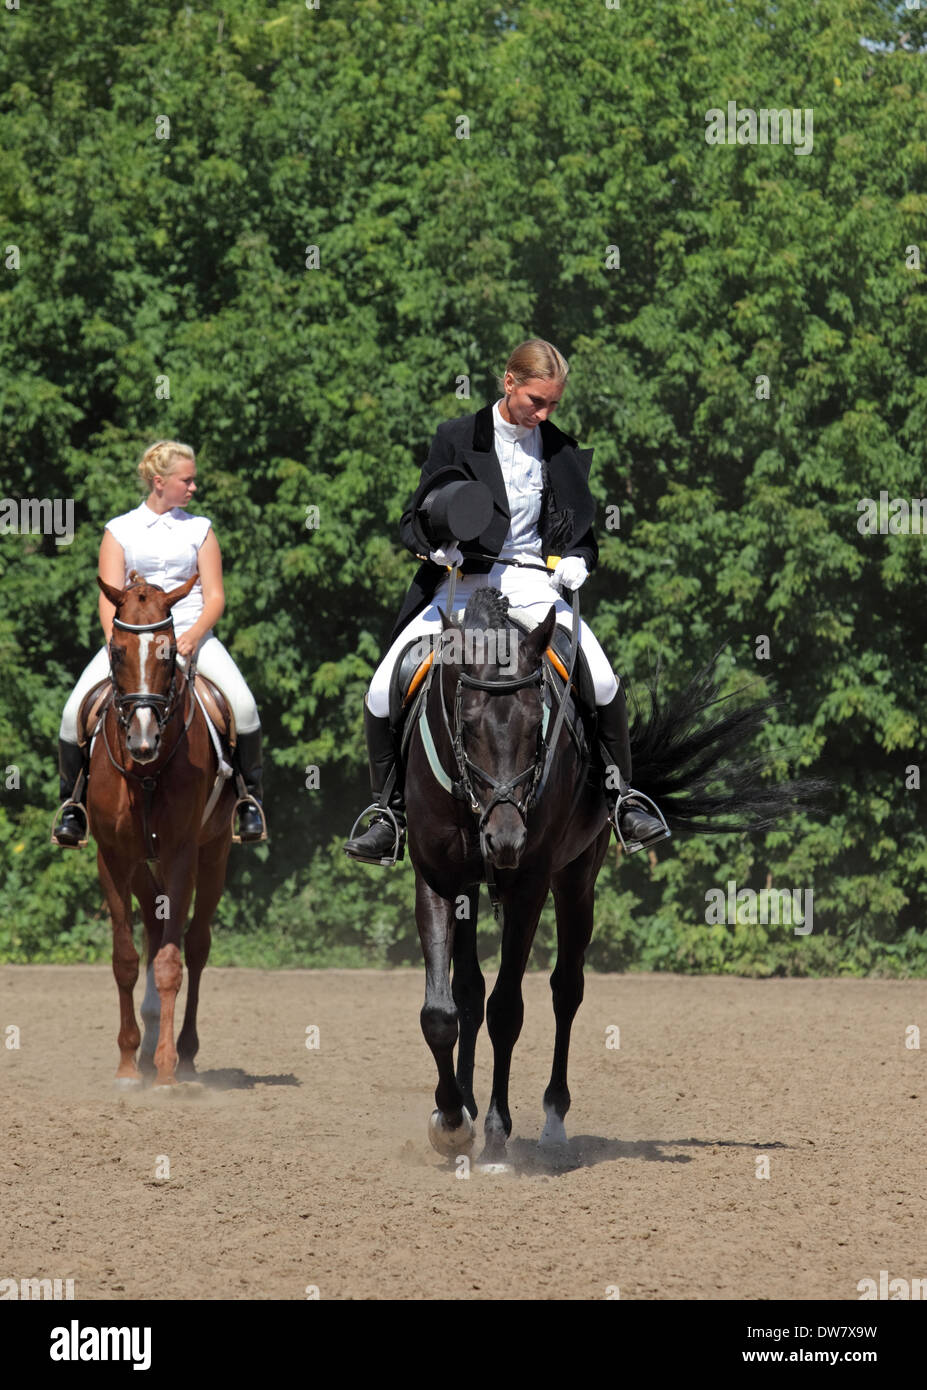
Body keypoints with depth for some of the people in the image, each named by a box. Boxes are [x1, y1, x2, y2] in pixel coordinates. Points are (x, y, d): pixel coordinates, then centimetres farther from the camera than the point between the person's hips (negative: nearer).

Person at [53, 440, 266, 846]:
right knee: (75, 712, -21)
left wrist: (194, 635, -16)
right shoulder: (120, 531, 9)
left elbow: (214, 596, 4)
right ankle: (71, 804, 0)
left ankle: (251, 798, -8)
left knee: (242, 704, -26)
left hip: (190, 635, 0)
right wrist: (114, 639, -20)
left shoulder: (200, 529, 11)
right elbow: (109, 596, 0)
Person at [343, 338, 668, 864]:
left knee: (603, 685, -20)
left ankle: (623, 798, 0)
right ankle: (391, 812, 5)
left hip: (532, 582, 1)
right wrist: (435, 543, -19)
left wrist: (577, 561, -8)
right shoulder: (457, 438, 0)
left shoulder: (563, 452, 6)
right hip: (461, 581, -1)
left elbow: (582, 531, 15)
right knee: (382, 695, -14)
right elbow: (414, 519, 3)